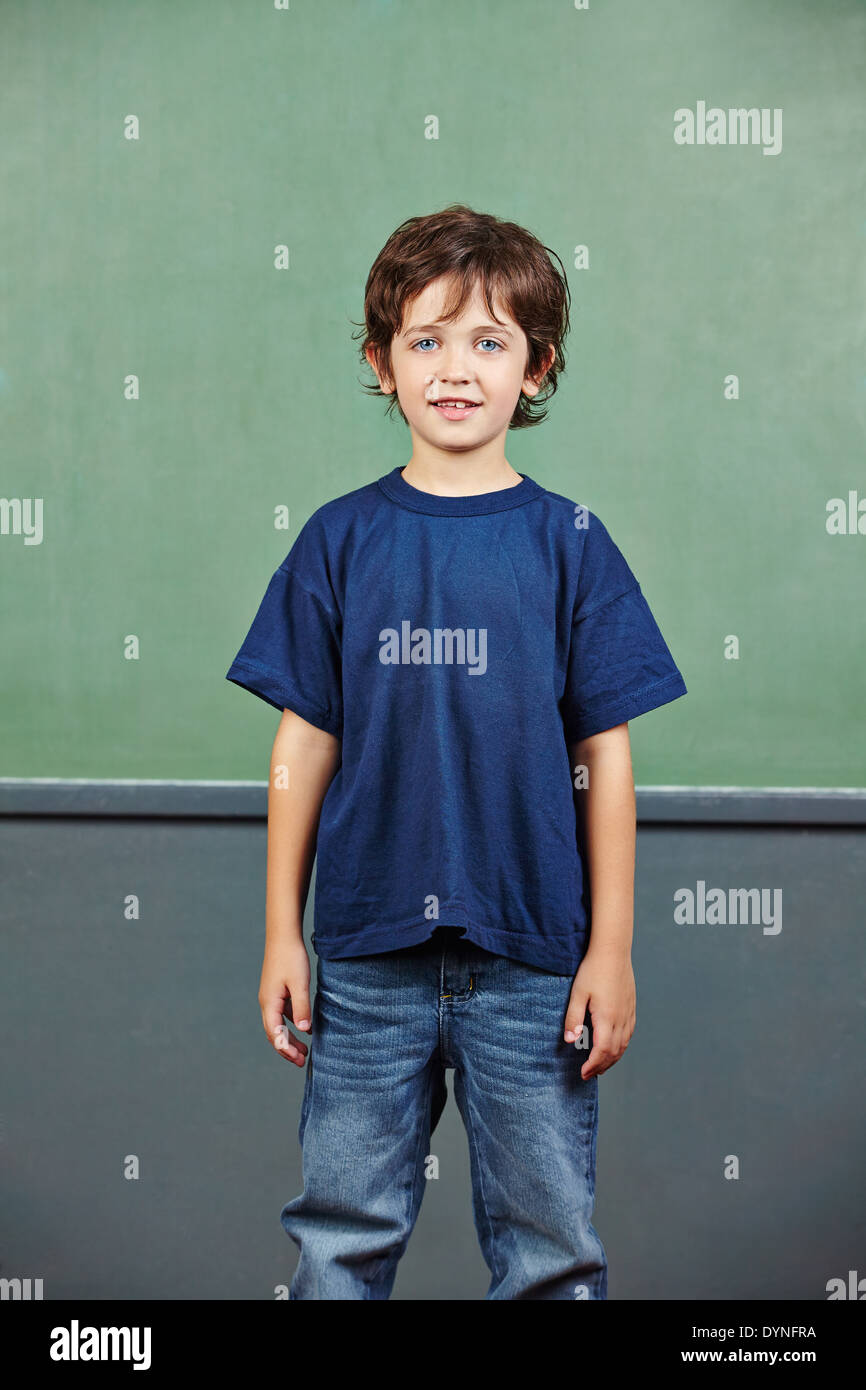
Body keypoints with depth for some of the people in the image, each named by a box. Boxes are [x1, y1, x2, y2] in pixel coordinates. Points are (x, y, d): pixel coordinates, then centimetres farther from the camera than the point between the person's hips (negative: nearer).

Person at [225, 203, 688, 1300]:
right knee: (341, 1234, 11)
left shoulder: (568, 543, 0)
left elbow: (604, 756, 1)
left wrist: (612, 948, -2)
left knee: (549, 1249, 10)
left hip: (533, 961, -1)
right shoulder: (341, 540, 2)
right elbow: (304, 744, 5)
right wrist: (281, 934, 4)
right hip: (369, 957, 1)